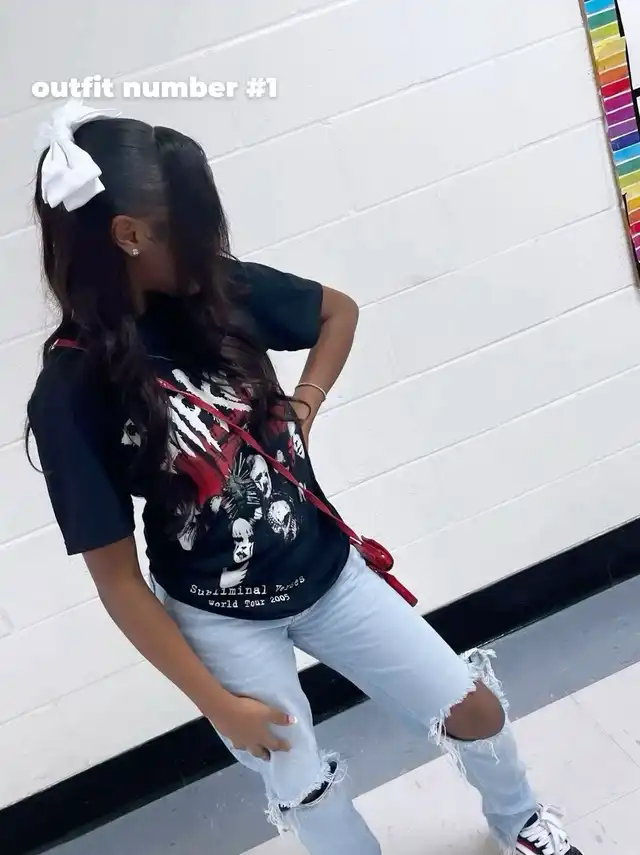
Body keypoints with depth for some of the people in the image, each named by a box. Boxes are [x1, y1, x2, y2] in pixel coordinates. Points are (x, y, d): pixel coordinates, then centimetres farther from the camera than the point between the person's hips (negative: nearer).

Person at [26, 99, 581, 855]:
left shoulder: (215, 291, -13)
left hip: (327, 571, 4)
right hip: (222, 621, -3)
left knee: (472, 707, 13)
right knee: (305, 794, 14)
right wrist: (215, 702, -11)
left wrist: (302, 410, -5)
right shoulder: (70, 391, -23)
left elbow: (339, 310, 9)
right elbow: (117, 580, -16)